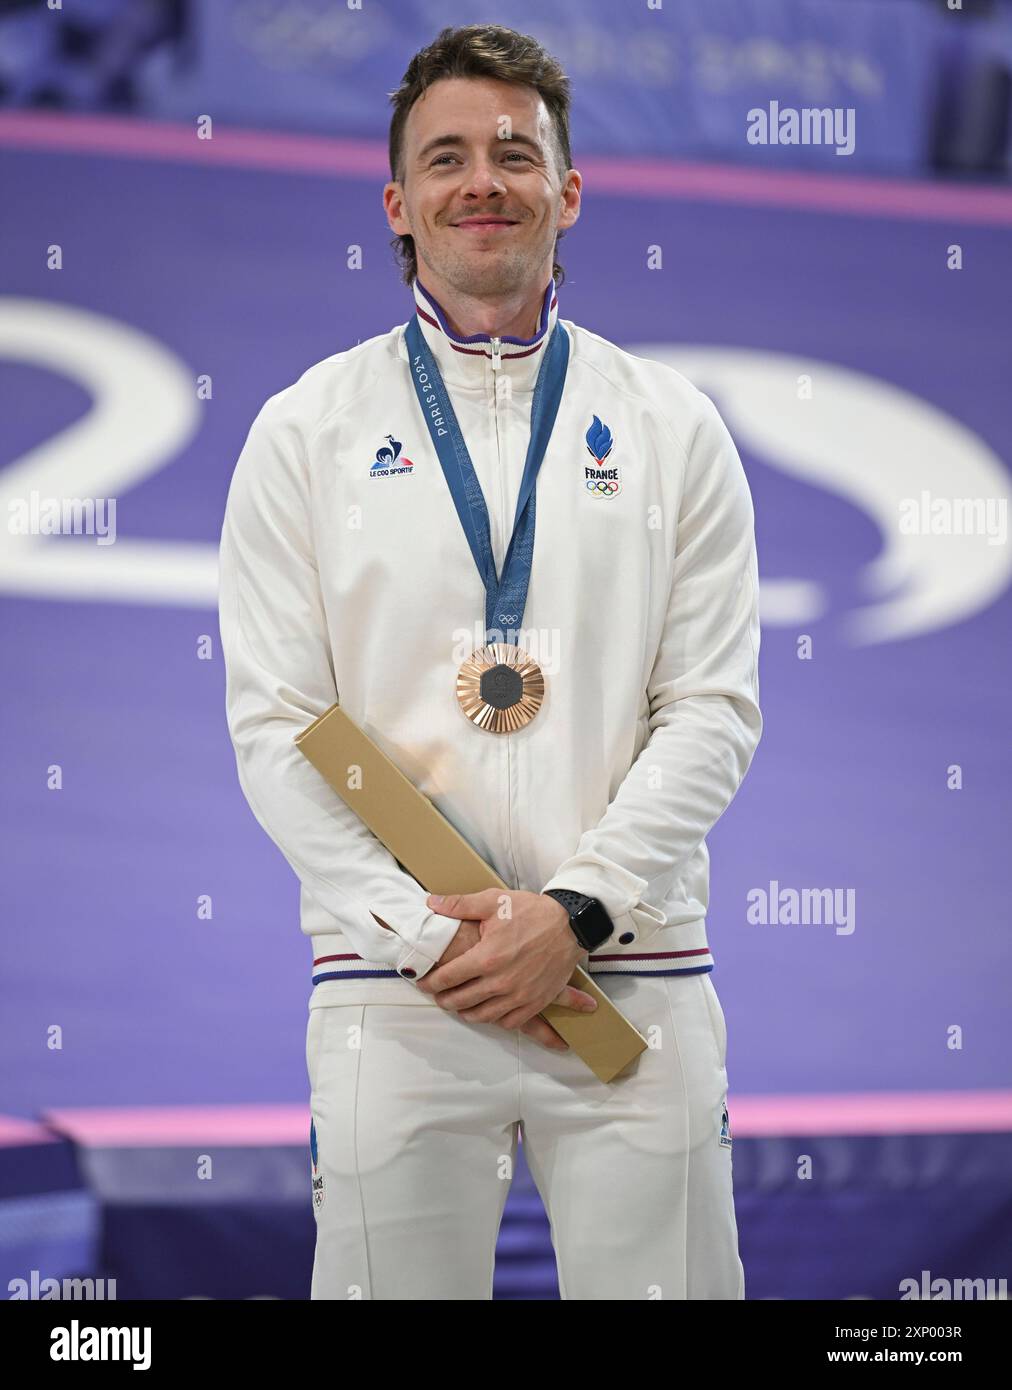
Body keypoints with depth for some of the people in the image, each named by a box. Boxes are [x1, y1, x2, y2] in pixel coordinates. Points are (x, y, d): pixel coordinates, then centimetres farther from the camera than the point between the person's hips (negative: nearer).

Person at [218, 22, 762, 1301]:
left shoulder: (673, 428, 8)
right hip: (395, 988, 0)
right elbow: (275, 728, 1)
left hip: (633, 978, 1)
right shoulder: (307, 430, 6)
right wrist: (423, 930, -10)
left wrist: (576, 908, -10)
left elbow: (712, 710, 3)